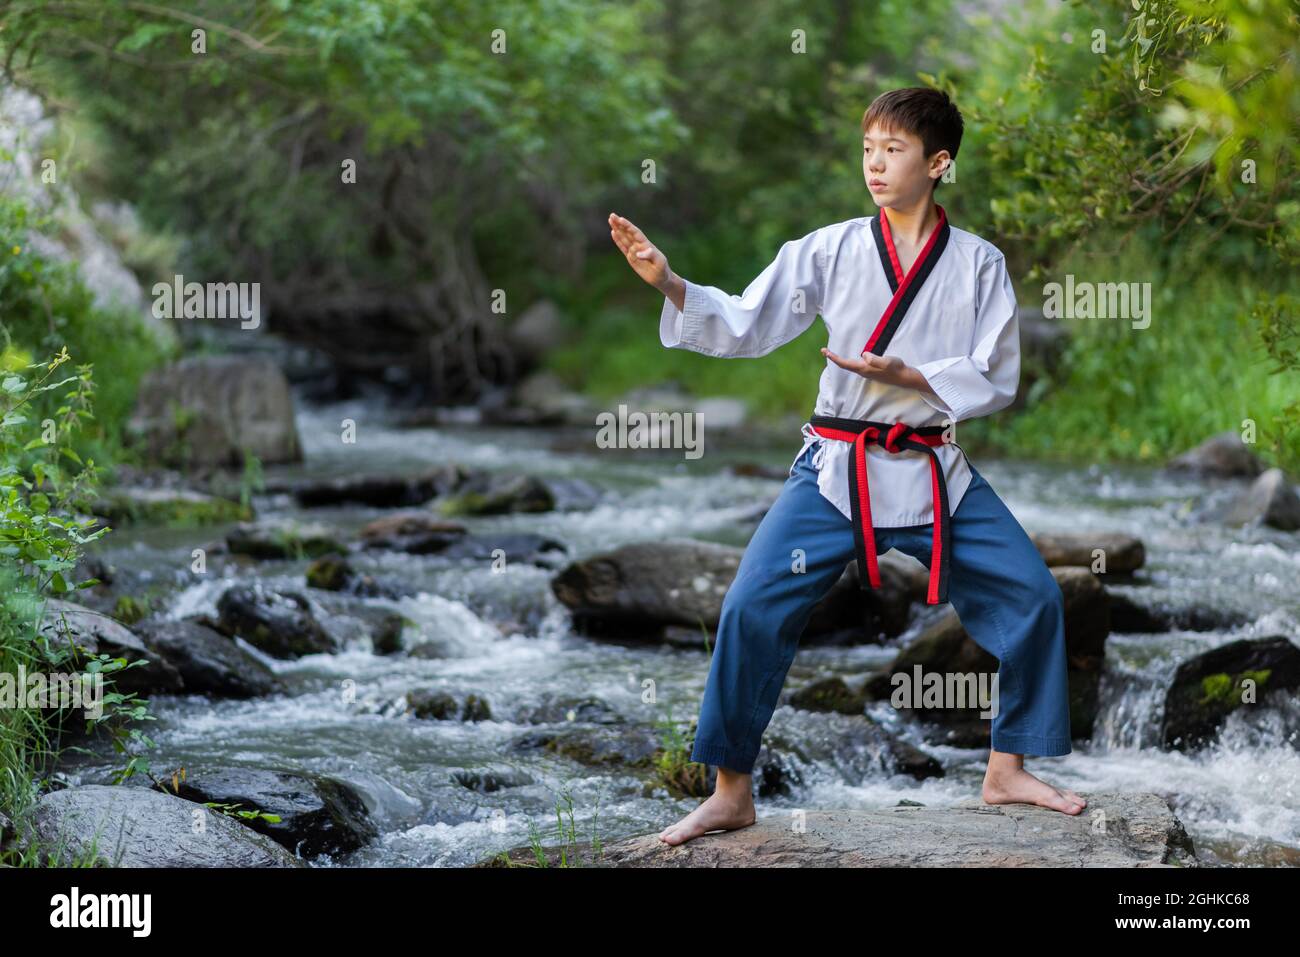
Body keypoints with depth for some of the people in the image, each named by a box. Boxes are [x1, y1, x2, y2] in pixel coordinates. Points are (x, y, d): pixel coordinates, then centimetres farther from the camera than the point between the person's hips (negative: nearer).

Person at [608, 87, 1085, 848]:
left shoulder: (978, 264, 1)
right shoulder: (833, 250, 0)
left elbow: (997, 382, -1)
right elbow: (746, 327, -2)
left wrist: (907, 375, -15)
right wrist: (670, 285, -17)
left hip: (937, 473, 1)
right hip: (837, 470, -1)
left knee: (1033, 598, -2)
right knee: (755, 607, -13)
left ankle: (1008, 770, 19)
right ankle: (733, 793, 1)